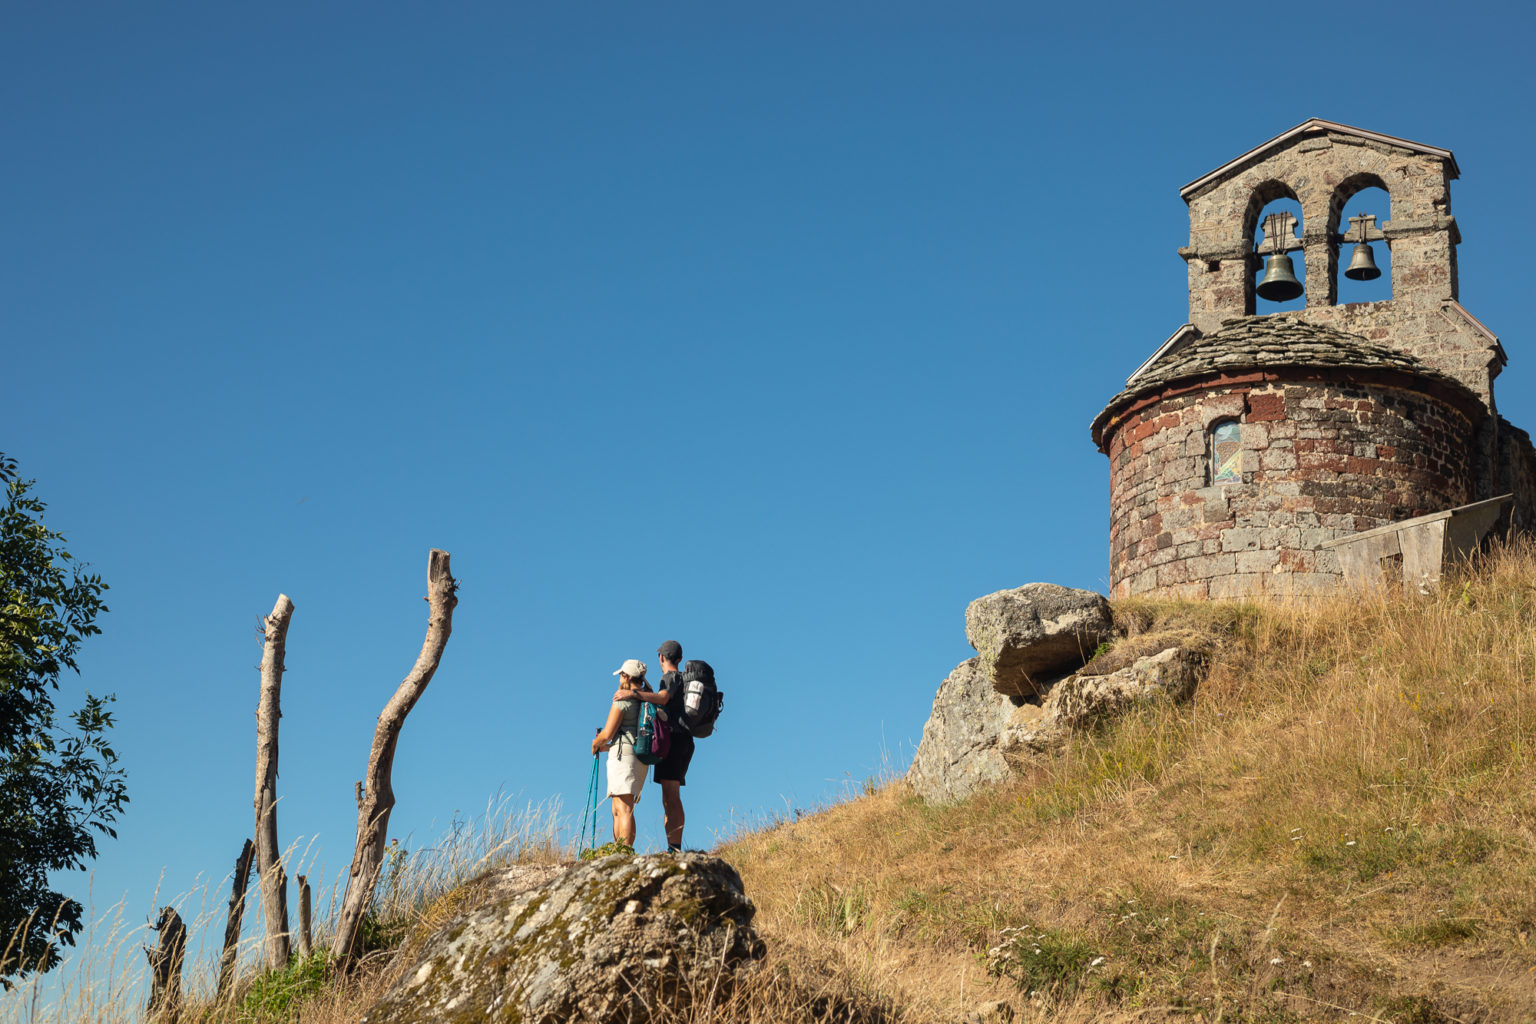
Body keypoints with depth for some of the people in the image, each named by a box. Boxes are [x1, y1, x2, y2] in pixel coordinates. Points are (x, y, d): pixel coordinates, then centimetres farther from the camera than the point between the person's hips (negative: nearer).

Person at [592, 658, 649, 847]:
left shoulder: (623, 699, -7)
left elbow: (607, 734, -9)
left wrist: (596, 744, 13)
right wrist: (607, 746, 30)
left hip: (623, 756, -8)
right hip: (641, 759, 8)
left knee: (624, 810, -16)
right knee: (617, 811, 15)